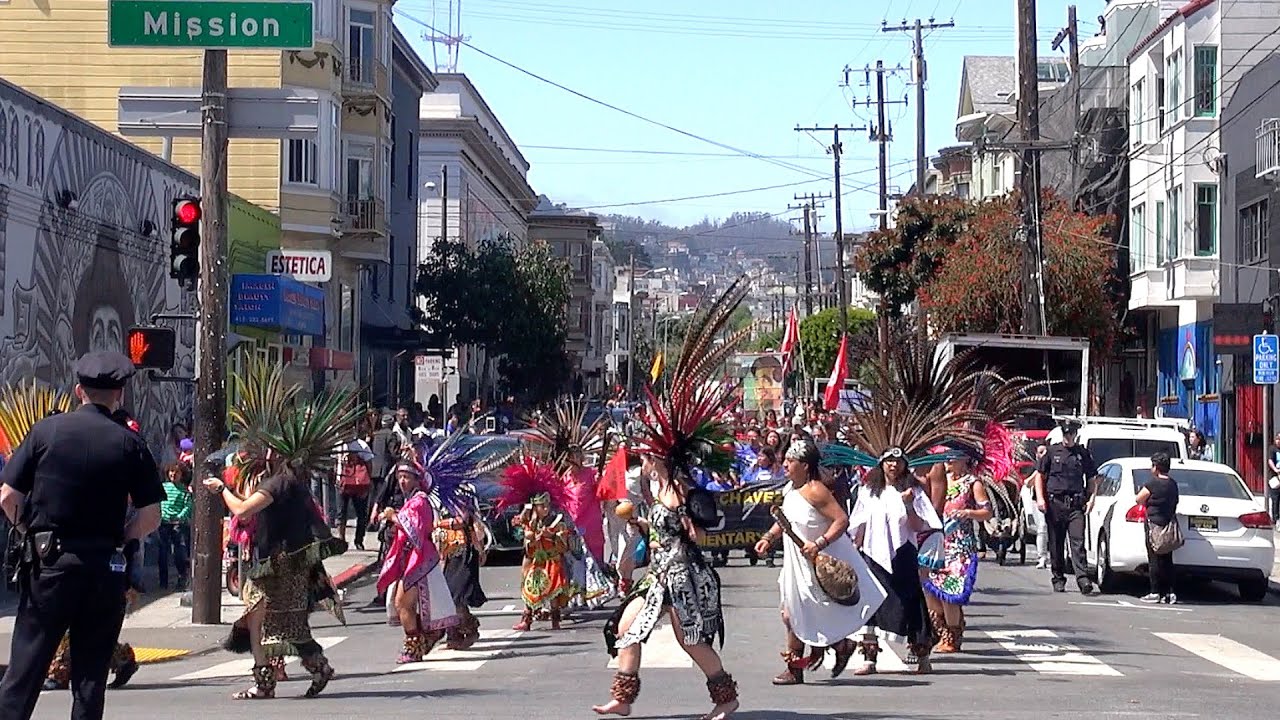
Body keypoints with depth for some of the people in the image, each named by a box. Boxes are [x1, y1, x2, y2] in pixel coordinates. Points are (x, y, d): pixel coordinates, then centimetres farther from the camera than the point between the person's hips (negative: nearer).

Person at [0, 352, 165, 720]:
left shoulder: (46, 430, 0)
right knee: (91, 673, 7)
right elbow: (151, 517, -2)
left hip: (49, 564, 0)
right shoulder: (130, 444, -1)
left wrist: (33, 534, 13)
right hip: (105, 570, 0)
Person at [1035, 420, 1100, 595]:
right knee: (1056, 544, 6)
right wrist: (1040, 498, 0)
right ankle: (1058, 579, 16)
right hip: (1054, 503, 1)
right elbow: (1040, 476, 11)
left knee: (1078, 542, -12)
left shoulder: (1083, 453, 10)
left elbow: (1092, 479, 16)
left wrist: (1091, 498, 2)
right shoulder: (1052, 452, 8)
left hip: (1076, 504, -1)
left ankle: (1083, 579, -19)